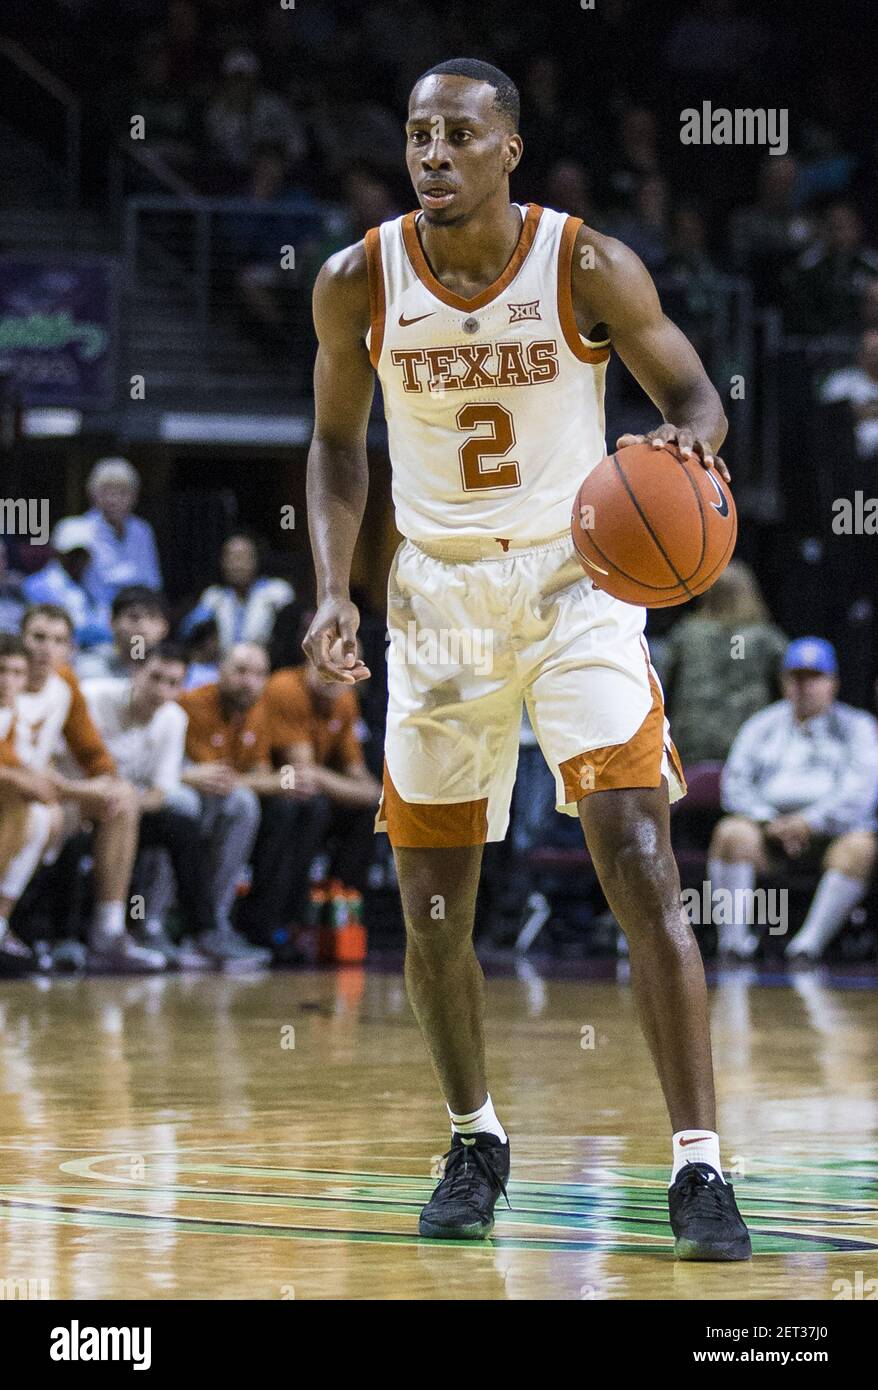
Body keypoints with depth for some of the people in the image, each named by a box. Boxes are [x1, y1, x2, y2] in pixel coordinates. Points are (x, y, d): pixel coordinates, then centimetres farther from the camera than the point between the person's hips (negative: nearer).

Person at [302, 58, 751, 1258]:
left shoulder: (588, 268, -13)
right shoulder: (358, 283, -6)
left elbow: (690, 392, -2)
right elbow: (339, 441, 8)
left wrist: (688, 440, -27)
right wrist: (334, 590, -6)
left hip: (574, 579, -3)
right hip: (438, 589, 3)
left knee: (639, 864, -17)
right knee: (431, 907, 6)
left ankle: (699, 1165, -15)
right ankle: (475, 1141, 30)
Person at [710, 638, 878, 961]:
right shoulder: (761, 726, 23)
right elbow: (735, 786, 11)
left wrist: (810, 822, -13)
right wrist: (770, 822, -8)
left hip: (830, 833, -2)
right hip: (770, 825, 2)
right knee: (732, 832, -30)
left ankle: (810, 943, -44)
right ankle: (734, 940, -37)